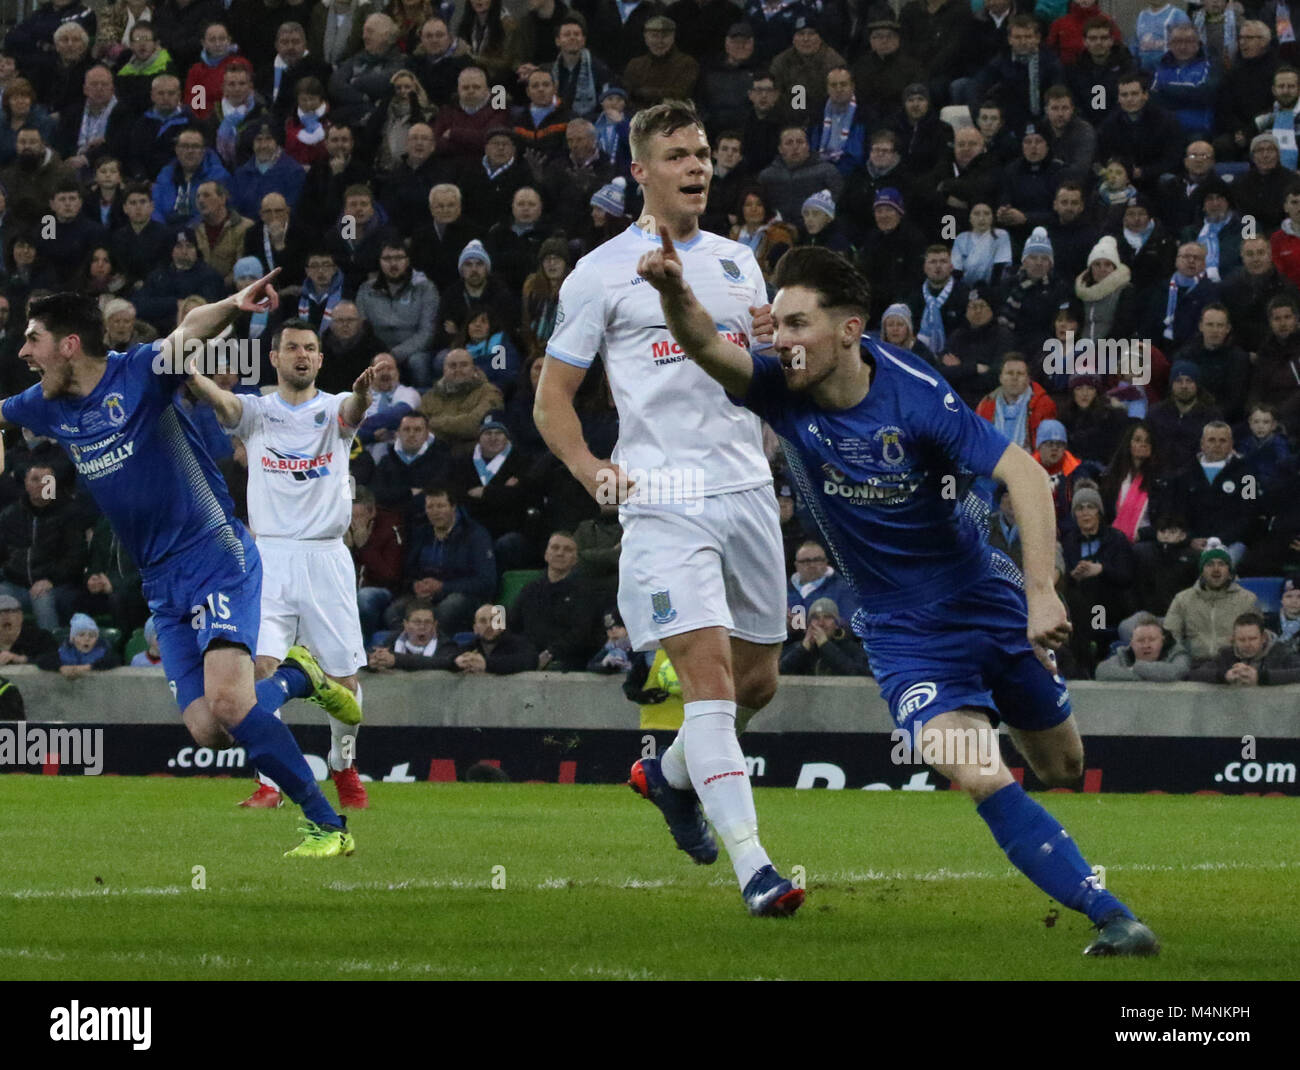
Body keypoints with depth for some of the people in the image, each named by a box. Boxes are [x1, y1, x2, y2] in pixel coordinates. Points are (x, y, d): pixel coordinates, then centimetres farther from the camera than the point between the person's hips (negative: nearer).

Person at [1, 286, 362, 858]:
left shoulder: (138, 374, -13)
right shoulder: (48, 407, 8)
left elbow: (191, 330, -33)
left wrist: (232, 306, -51)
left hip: (216, 558, -7)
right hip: (162, 585, 7)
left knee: (227, 701, -25)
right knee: (207, 731, -6)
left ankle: (327, 825, -17)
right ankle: (295, 678, 23)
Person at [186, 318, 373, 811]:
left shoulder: (333, 410, 5)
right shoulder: (256, 411, 5)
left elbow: (352, 410, -19)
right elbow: (222, 401, -16)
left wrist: (362, 393, -45)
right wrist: (188, 371, -39)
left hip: (327, 557, 0)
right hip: (270, 557, 0)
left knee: (343, 677, 2)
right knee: (260, 666, -14)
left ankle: (343, 764, 29)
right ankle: (268, 784, -8)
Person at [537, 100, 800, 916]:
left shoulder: (738, 262, 16)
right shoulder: (604, 273, 1)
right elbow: (552, 396, 4)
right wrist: (591, 471, -14)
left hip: (747, 491, 6)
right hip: (662, 502, -6)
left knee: (758, 680, 12)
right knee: (709, 673, -16)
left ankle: (671, 774, 41)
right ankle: (753, 868, -20)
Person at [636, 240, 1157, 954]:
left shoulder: (913, 393, -22)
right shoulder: (784, 391, -15)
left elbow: (1024, 474, -25)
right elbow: (706, 347, -33)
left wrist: (1041, 593, -35)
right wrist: (674, 292, -56)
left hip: (986, 598, 0)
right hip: (902, 634, 0)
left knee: (1064, 768, 15)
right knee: (980, 780, -20)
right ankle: (1111, 918, -16)